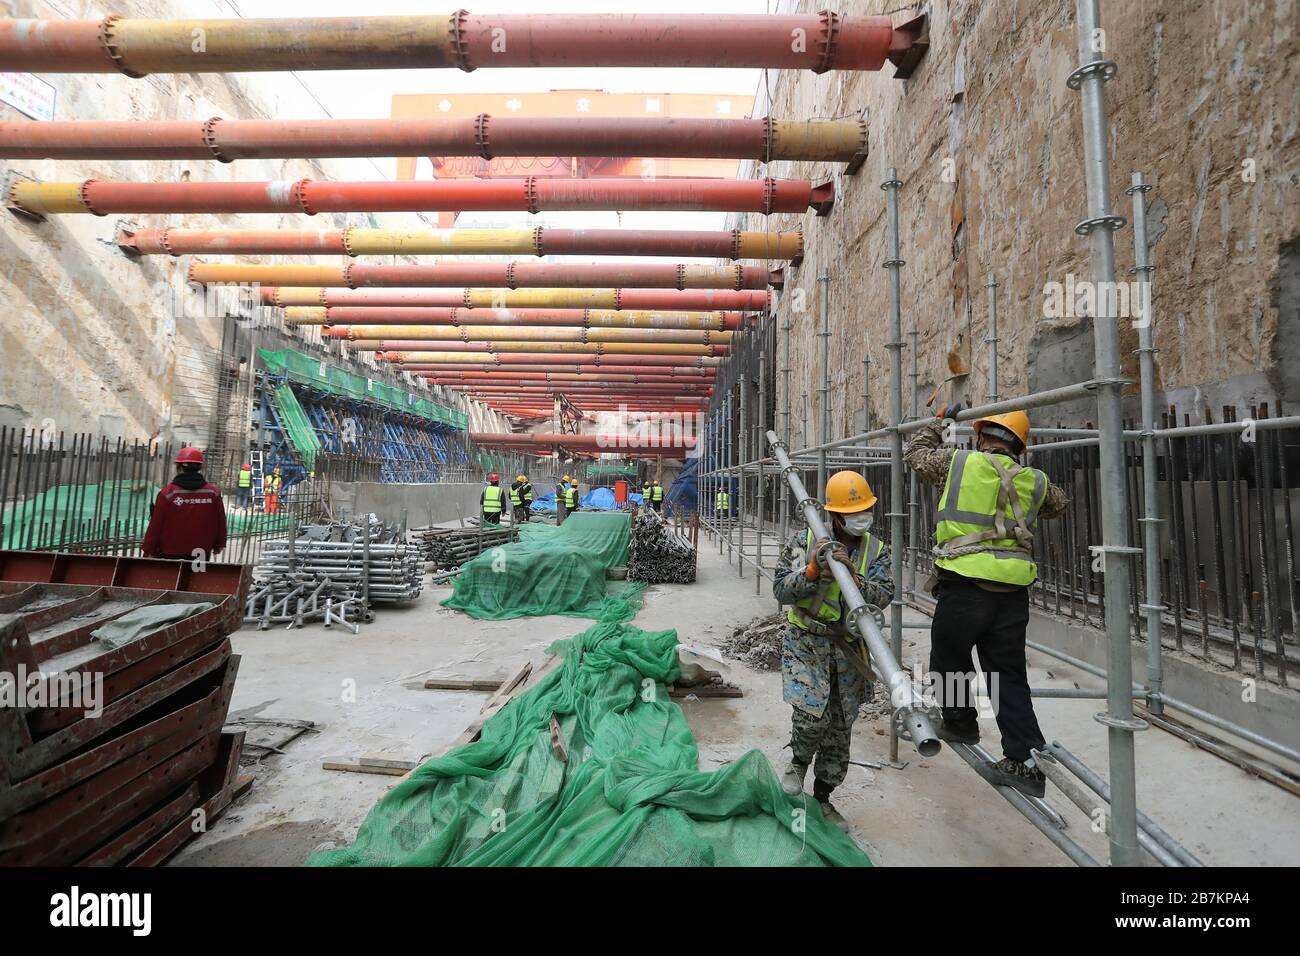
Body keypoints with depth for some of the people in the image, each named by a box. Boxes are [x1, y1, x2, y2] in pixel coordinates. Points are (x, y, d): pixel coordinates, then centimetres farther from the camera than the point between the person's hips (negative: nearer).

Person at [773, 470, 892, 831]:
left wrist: (851, 572, -28)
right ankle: (798, 761, 16)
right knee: (812, 713, -20)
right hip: (806, 643, -3)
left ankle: (822, 799, 33)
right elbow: (780, 590, -8)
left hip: (849, 649, 3)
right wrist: (812, 571, -24)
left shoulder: (876, 549, 1)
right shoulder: (804, 540, -6)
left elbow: (883, 596, -12)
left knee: (839, 729, 12)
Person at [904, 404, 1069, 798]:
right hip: (1013, 591, 5)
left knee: (948, 660, 16)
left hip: (964, 585, -5)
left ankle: (960, 723, 32)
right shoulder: (1035, 481, 10)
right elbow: (1060, 502, 32)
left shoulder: (958, 462, -2)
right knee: (1009, 675, 12)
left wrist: (941, 420, 28)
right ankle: (1025, 761, 15)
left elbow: (915, 453, 15)